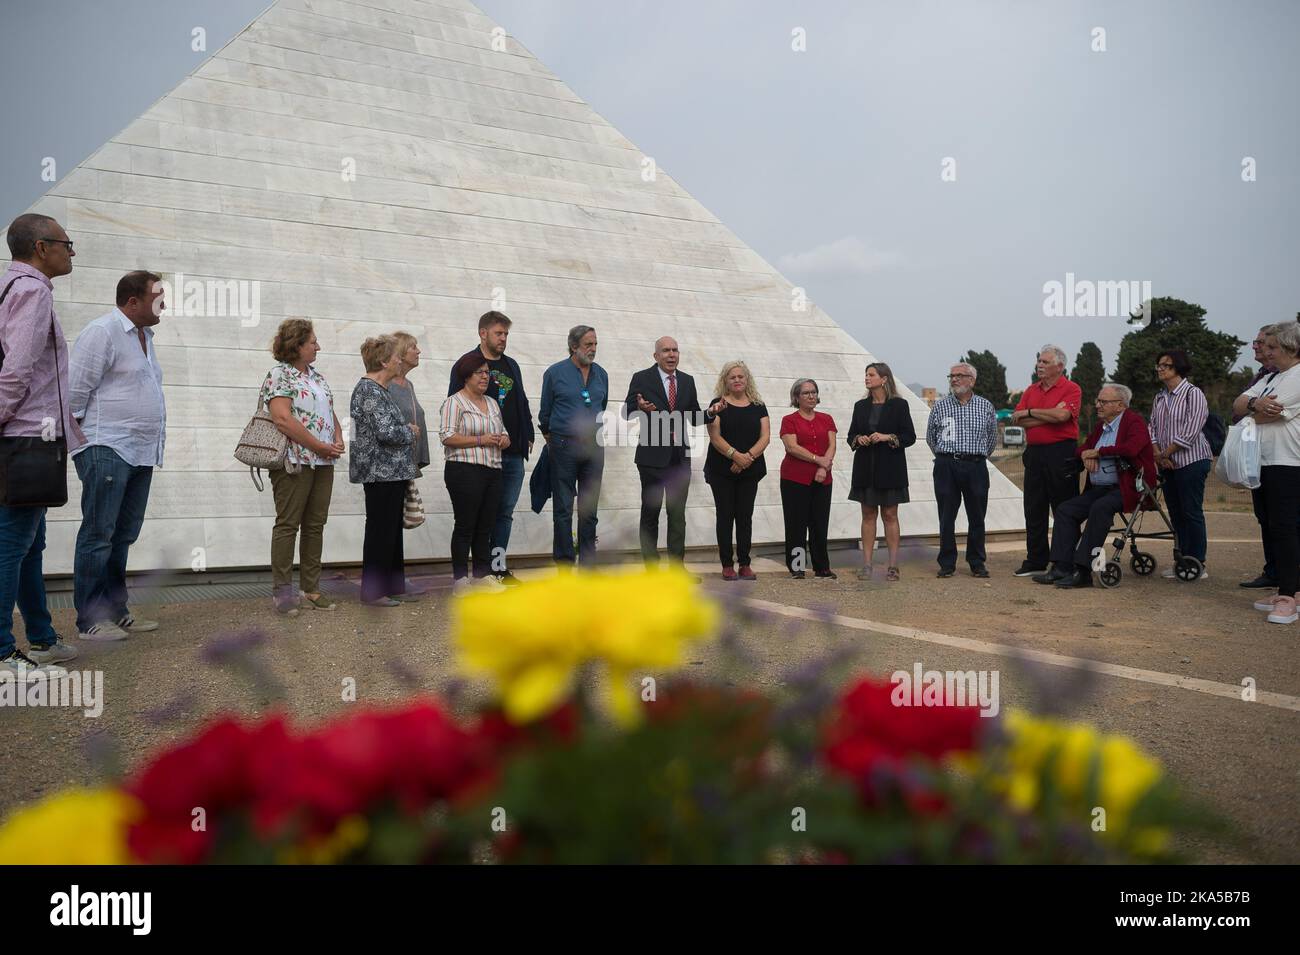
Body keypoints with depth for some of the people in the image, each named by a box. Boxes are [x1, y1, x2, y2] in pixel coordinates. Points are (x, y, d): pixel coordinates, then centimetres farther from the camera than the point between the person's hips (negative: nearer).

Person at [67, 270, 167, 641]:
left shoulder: (144, 336, 18)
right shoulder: (102, 332, -9)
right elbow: (75, 391, -11)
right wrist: (81, 438, -8)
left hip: (141, 454, 9)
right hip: (108, 451, -9)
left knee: (122, 537, 13)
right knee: (98, 536, -4)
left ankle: (115, 612, 21)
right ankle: (90, 621, 2)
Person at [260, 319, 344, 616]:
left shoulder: (317, 376, 17)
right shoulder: (279, 375, -8)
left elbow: (331, 414, 22)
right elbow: (282, 418, -19)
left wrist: (338, 440, 2)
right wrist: (320, 446, -16)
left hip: (323, 463, 8)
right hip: (295, 462, -8)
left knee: (315, 525, 9)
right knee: (288, 524, -2)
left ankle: (310, 588, 16)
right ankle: (282, 591, 4)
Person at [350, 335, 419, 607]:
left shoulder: (378, 389, 16)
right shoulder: (370, 391, -16)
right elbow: (386, 432, -23)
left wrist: (407, 429, 7)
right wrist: (411, 432, -7)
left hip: (390, 472, 10)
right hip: (381, 472, -10)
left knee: (392, 530, 13)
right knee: (380, 530, -3)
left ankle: (393, 587, 20)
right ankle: (372, 592, 5)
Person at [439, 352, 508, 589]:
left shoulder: (492, 403, 19)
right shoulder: (455, 402, -5)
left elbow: (502, 431, 28)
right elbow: (447, 436, -14)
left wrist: (505, 439, 4)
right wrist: (480, 440, -17)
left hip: (493, 471, 7)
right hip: (465, 471, -7)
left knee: (486, 525, 10)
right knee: (465, 525, -2)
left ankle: (484, 572, 18)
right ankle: (460, 577, 6)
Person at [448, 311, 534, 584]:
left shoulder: (511, 365, 17)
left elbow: (522, 403, 22)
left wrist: (528, 436, 12)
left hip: (514, 454, 6)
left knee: (505, 512, 9)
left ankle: (499, 565, 17)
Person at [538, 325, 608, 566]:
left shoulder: (601, 374, 11)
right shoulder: (555, 373, -1)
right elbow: (545, 411, 8)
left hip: (594, 447, 4)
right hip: (564, 446, -4)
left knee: (590, 510, 6)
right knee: (563, 509, -1)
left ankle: (588, 564, 12)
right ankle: (564, 564, 4)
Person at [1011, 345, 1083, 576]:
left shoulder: (1071, 389, -2)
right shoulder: (1031, 390, 15)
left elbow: (1062, 415, -20)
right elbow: (1017, 419, 2)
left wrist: (1030, 412, -7)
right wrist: (1050, 415, -8)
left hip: (1061, 453, -6)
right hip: (1034, 452, 6)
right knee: (1034, 509, 8)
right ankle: (1035, 561, 16)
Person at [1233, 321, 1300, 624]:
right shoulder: (1271, 378, 19)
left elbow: (1270, 413, -18)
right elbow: (1238, 405, 9)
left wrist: (1251, 413, 3)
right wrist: (1254, 403, -13)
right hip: (1266, 463, 9)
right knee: (1273, 528, 11)